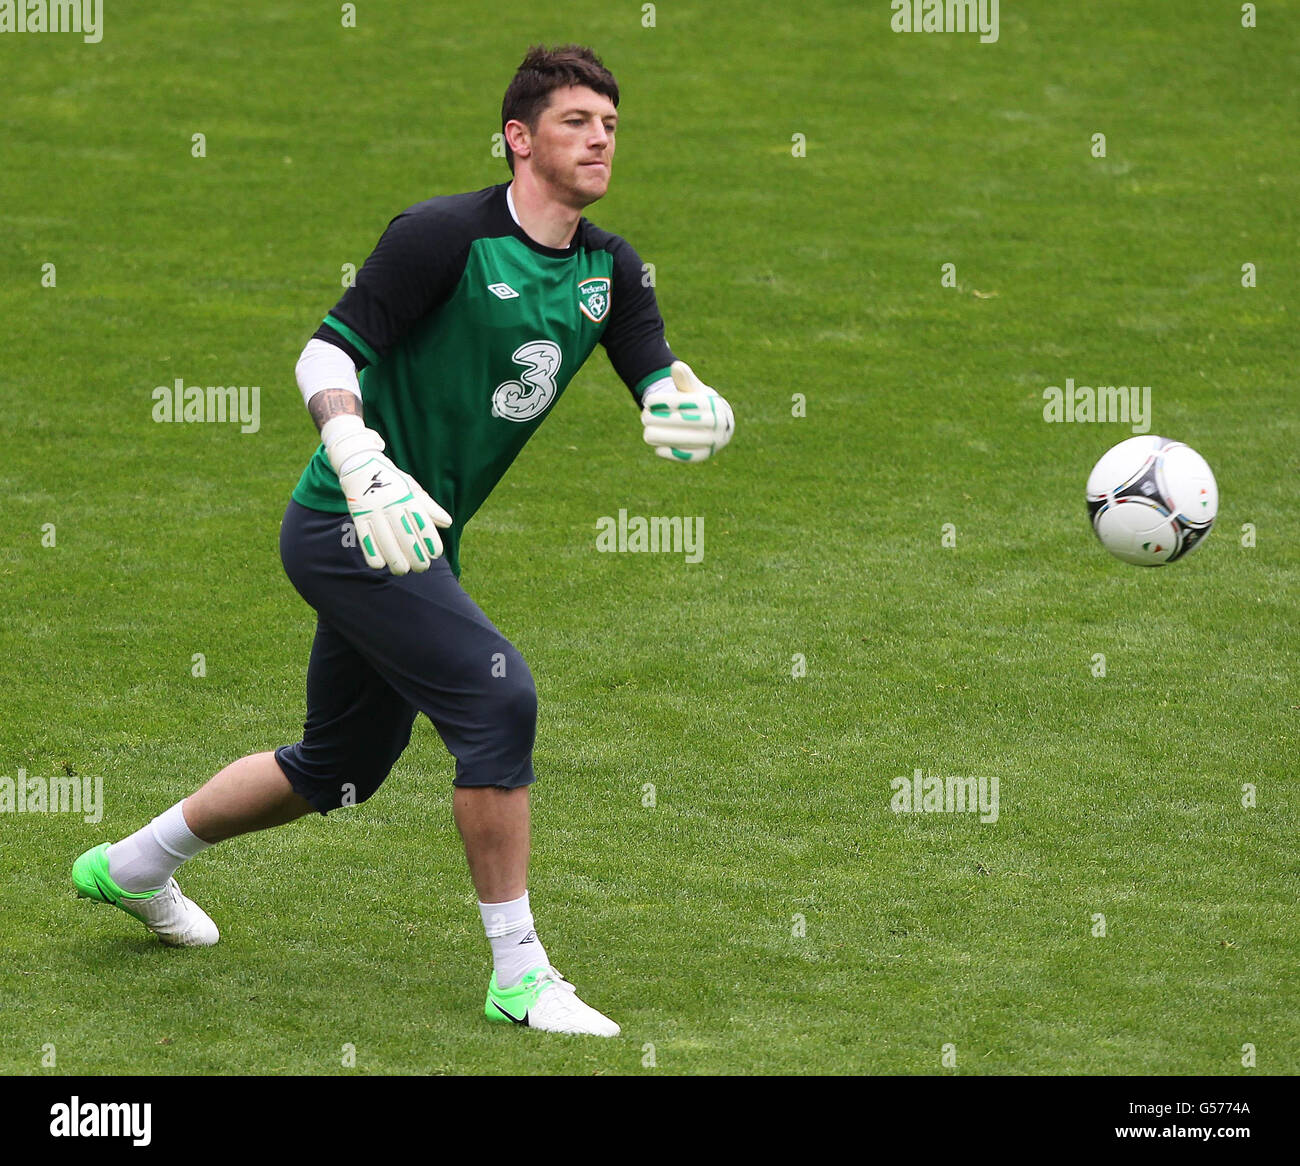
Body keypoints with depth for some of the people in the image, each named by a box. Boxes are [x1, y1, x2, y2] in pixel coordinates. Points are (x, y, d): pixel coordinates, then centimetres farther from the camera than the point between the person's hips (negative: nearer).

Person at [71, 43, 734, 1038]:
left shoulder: (609, 268, 5)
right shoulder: (446, 234, -16)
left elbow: (665, 385, -1)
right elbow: (327, 353, -18)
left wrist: (693, 411, -27)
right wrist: (365, 469, -36)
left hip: (414, 541, 9)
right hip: (349, 526, -9)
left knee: (343, 765, 20)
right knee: (499, 696, -22)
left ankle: (133, 866, 42)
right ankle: (519, 975, -14)